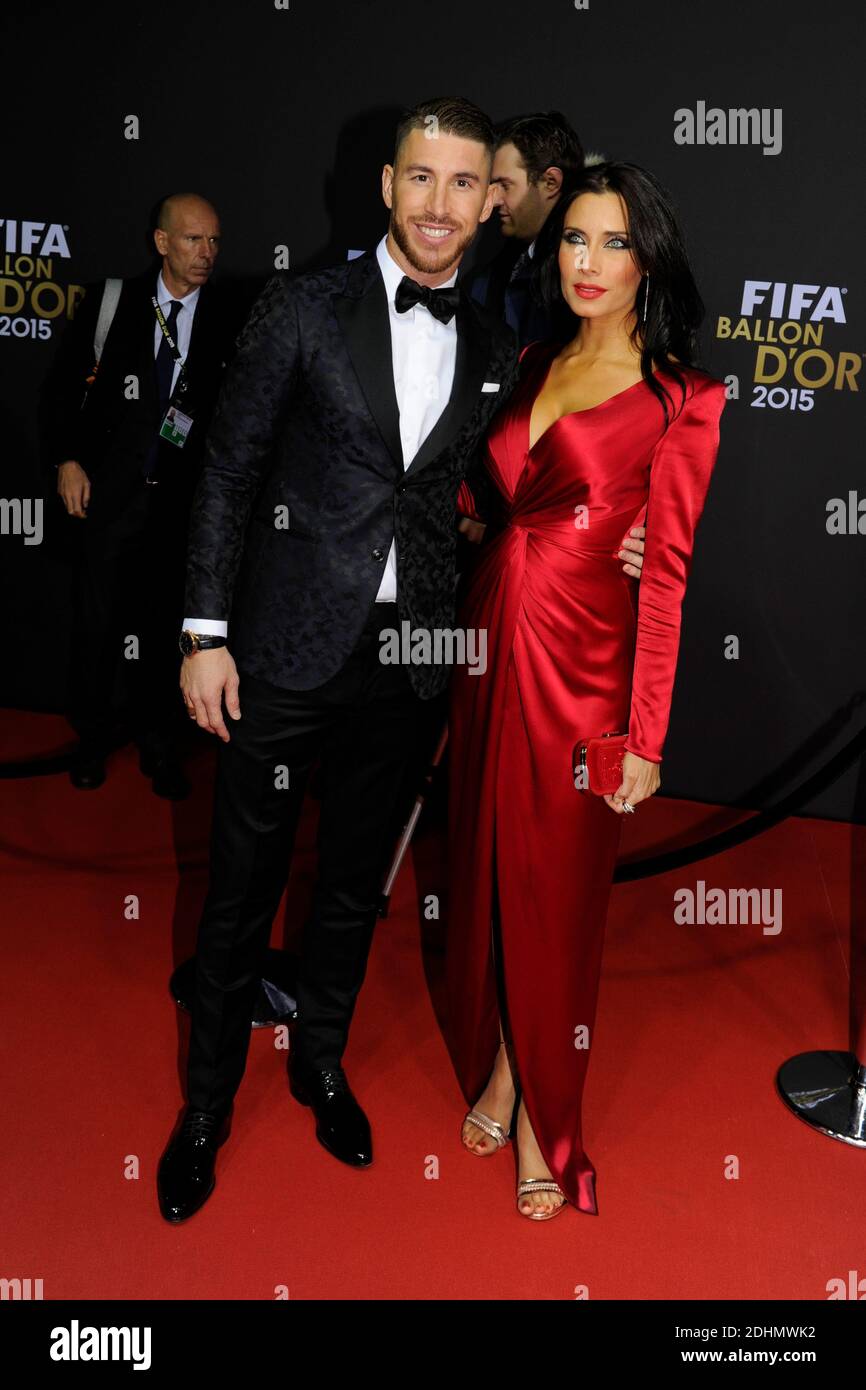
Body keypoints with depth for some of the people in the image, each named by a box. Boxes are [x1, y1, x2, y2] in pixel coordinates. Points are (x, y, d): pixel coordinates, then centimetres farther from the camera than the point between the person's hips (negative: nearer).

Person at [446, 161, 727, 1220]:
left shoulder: (680, 397, -6)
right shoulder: (531, 365, 12)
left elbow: (667, 573, -10)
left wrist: (645, 737, -13)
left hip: (581, 660, -5)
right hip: (491, 641, 5)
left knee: (555, 887, 6)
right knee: (484, 866, 14)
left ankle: (544, 1126, 27)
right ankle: (498, 1066, 37)